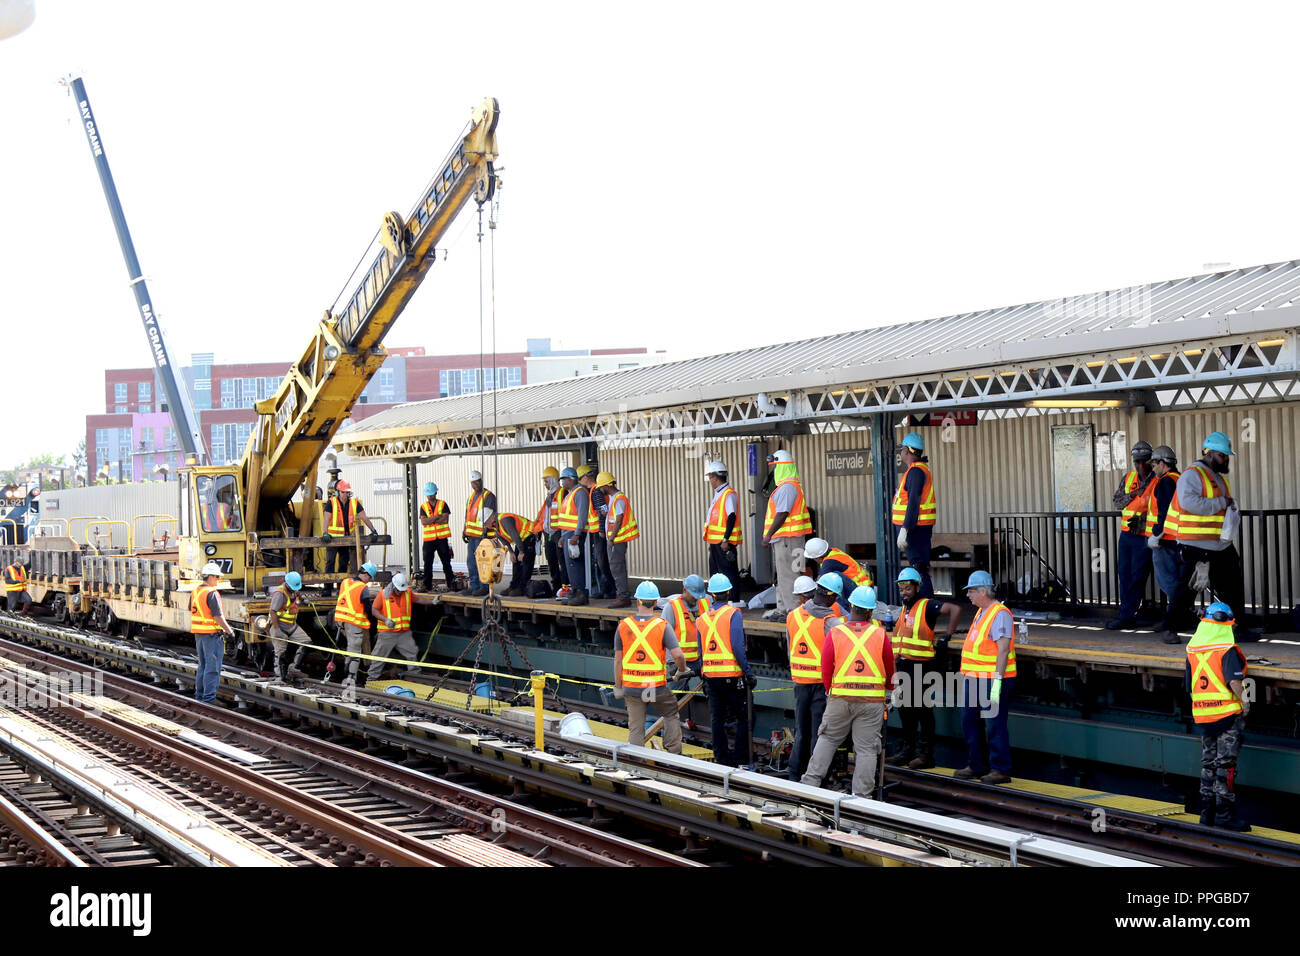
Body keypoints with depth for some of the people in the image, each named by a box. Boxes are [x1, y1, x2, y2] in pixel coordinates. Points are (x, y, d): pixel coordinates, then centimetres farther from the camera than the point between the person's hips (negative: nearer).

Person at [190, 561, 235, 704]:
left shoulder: (195, 592, 10)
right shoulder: (212, 593, -17)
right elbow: (217, 616, -19)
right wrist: (228, 630, -8)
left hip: (198, 633, 9)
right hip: (211, 633, -9)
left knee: (202, 665, 18)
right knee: (212, 666, -4)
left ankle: (199, 694, 24)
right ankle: (208, 697, -5)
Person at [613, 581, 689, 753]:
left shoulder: (623, 626, -1)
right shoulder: (663, 626, -9)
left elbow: (618, 660, 2)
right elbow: (678, 655, -16)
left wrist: (618, 687, 10)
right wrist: (681, 671, 5)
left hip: (631, 686, 2)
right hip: (657, 687, -2)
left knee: (635, 728, 8)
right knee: (671, 716, 21)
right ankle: (674, 754, 17)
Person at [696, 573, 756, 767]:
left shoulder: (702, 618, 10)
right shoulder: (733, 614, -8)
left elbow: (701, 651, 14)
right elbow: (738, 647, -15)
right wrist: (748, 673, -12)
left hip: (710, 675, 6)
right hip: (731, 675, -6)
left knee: (717, 718, 10)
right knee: (744, 716, 3)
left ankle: (722, 757, 12)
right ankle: (741, 757, -1)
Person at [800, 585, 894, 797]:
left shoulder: (834, 634, -4)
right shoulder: (880, 634, -3)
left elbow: (826, 670, 2)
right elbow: (890, 669, 9)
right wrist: (888, 689, 29)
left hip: (840, 699, 1)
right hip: (872, 702, 0)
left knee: (827, 739, 17)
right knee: (866, 748, 5)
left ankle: (811, 782, 16)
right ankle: (861, 795, 5)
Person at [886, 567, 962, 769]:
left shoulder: (927, 606, -9)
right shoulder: (904, 610, 17)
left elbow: (955, 609, -20)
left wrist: (947, 637, -18)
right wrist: (894, 659, 19)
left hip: (921, 667, -8)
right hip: (903, 666, 8)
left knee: (922, 709, -4)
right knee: (905, 709, 12)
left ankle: (926, 754, 1)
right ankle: (908, 751, 21)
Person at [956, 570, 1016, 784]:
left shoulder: (1000, 614, -14)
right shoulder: (981, 612, 17)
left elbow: (1003, 650, -19)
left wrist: (997, 681, -24)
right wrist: (968, 676, 22)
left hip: (993, 679, -10)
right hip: (974, 679, 10)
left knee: (995, 724, -6)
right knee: (969, 722, 14)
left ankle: (1000, 770, 1)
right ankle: (977, 765, 24)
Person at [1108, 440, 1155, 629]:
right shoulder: (1128, 477, 10)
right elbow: (1116, 501, 10)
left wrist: (1141, 520, -21)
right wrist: (1131, 495, -7)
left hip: (1144, 536, -6)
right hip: (1126, 533, 6)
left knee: (1137, 577, -5)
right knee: (1124, 574, 10)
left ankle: (1126, 616, -2)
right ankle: (1125, 612, 18)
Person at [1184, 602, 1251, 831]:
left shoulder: (1192, 650, 8)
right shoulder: (1227, 650, -12)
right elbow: (1234, 680, -22)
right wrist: (1244, 701, -9)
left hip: (1202, 715, 6)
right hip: (1228, 713, -6)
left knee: (1208, 762, 13)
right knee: (1226, 763, -3)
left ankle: (1207, 812, 16)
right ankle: (1225, 814, -3)